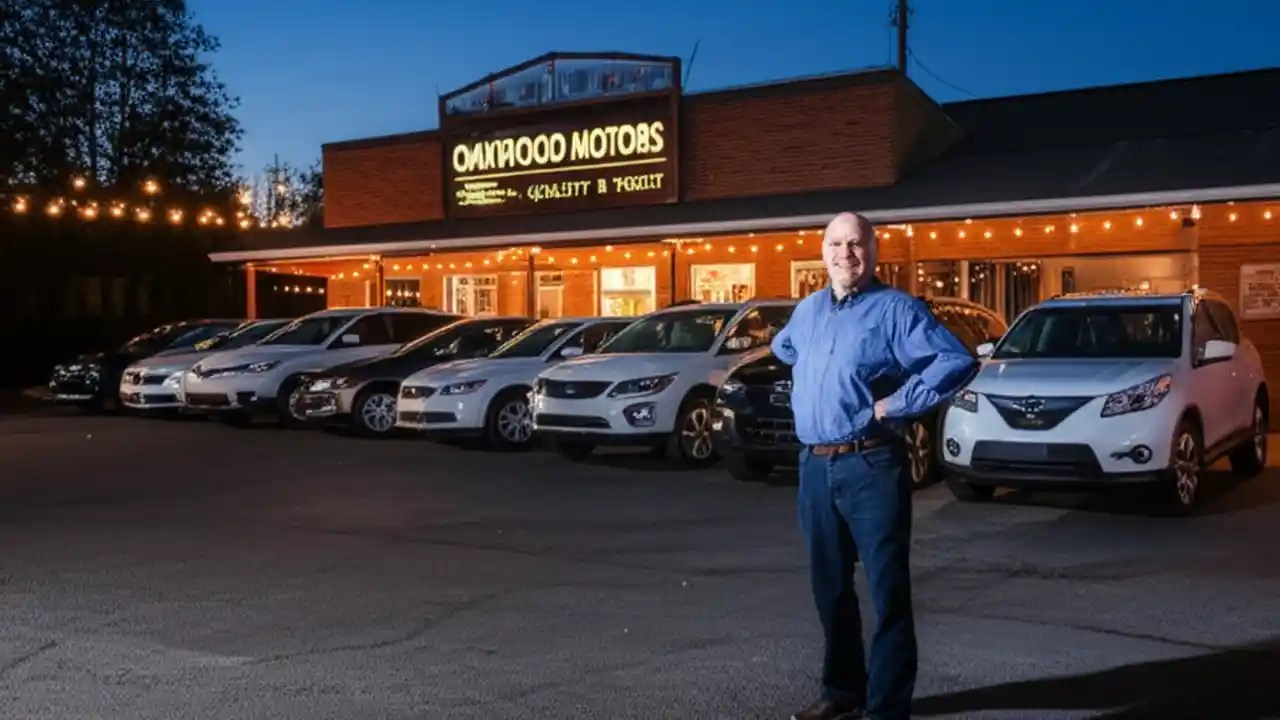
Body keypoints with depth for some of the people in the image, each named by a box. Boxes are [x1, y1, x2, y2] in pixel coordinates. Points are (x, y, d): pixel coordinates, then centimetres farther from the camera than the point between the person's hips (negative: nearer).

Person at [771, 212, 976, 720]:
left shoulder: (895, 309, -7)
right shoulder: (807, 310, 14)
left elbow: (957, 361, -17)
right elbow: (782, 348, 36)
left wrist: (898, 403, -16)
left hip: (871, 466, -7)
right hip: (814, 466, 7)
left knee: (888, 591, -2)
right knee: (829, 586, 15)